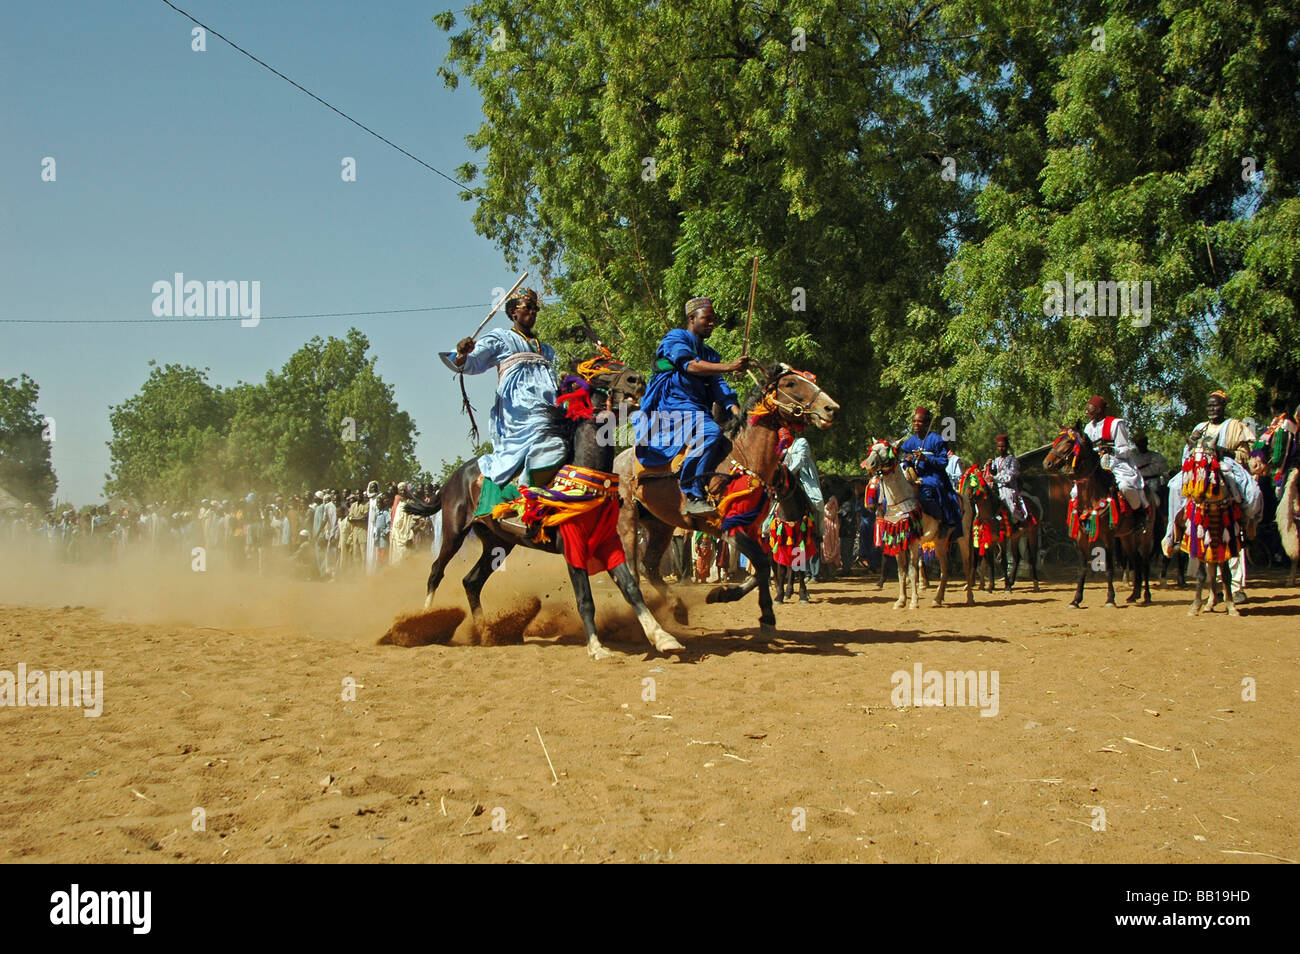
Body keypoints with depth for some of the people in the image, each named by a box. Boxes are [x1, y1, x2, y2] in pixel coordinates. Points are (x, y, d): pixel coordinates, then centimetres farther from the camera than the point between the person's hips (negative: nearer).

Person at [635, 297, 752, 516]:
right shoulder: (676, 338, 5)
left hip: (699, 411, 9)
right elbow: (690, 365, -14)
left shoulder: (709, 354, 26)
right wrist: (730, 366, -23)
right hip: (671, 406, -9)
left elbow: (719, 387, 13)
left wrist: (738, 414, -5)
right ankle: (691, 496, -32)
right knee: (710, 432, -33)